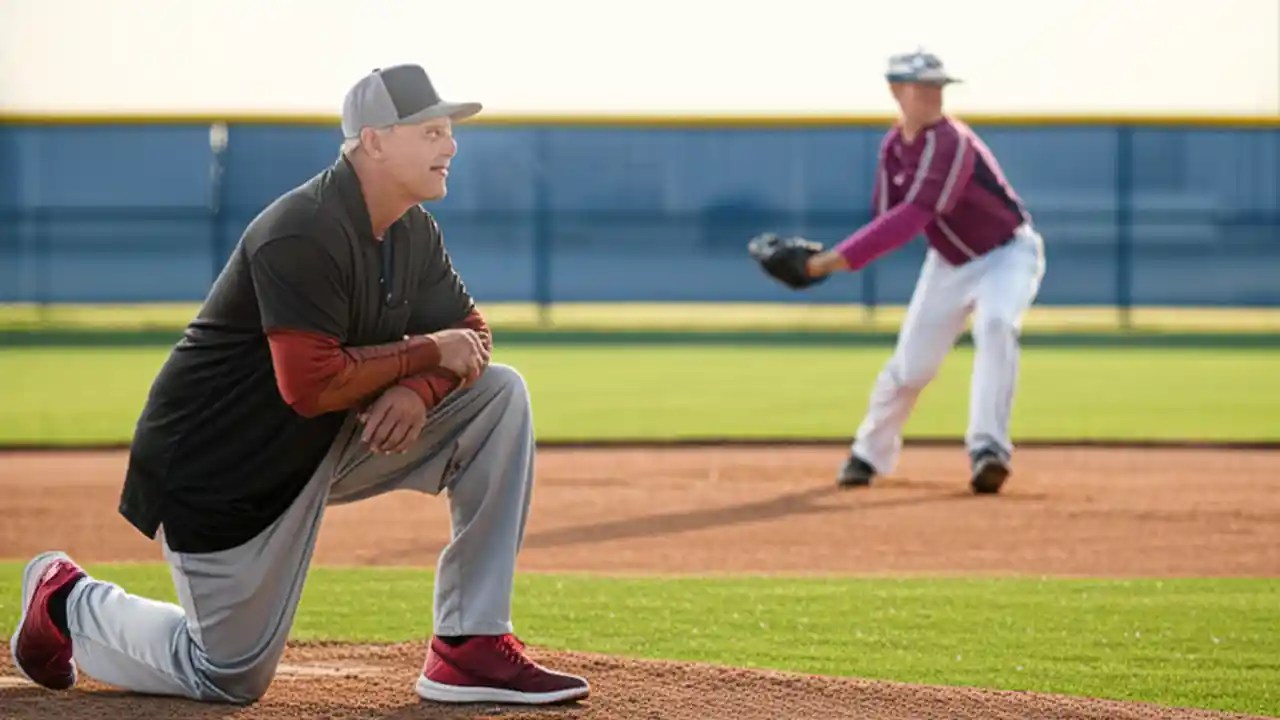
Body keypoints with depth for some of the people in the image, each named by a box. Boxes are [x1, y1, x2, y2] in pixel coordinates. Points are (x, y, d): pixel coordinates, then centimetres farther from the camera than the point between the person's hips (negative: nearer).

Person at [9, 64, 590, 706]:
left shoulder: (414, 233, 1)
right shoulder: (302, 233, -27)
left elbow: (468, 334, 5)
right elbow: (312, 386, -32)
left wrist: (418, 390, -17)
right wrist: (428, 353, -22)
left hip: (334, 441, 8)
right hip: (219, 466, -8)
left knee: (498, 394, -7)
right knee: (231, 677, -2)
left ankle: (471, 647, -5)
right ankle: (67, 602, 25)